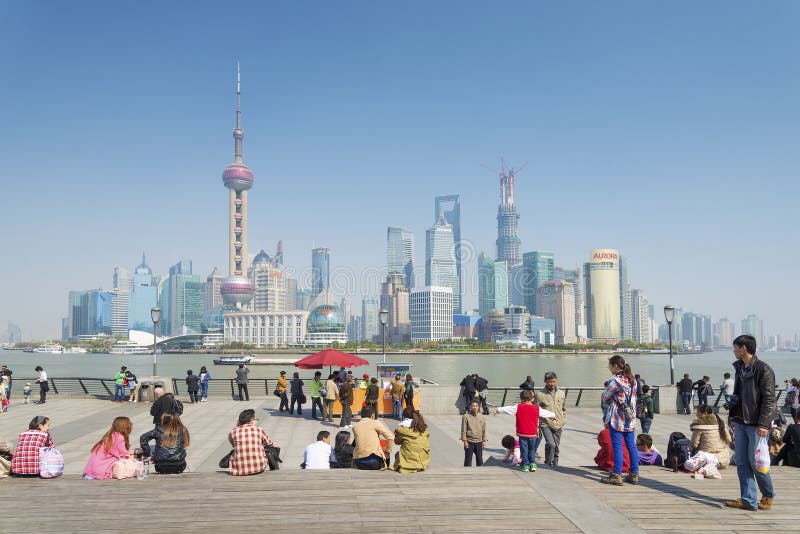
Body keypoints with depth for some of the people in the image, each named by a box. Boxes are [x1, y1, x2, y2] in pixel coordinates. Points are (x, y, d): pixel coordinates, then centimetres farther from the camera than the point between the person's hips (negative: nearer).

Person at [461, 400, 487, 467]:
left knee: (479, 459, 10)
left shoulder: (482, 417, 4)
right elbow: (463, 429, -5)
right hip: (469, 442, -3)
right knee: (468, 459, 2)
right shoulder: (466, 416, -6)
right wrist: (464, 440, -9)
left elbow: (484, 430, 9)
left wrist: (484, 440, 7)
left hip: (479, 442, 3)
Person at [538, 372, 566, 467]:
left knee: (556, 446, 8)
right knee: (550, 444, -18)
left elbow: (564, 409, 20)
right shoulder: (540, 394, -5)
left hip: (558, 425, 4)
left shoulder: (561, 394, 7)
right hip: (545, 424, -4)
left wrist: (563, 421, 12)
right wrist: (537, 427, -2)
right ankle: (548, 462, 1)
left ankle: (555, 463, 25)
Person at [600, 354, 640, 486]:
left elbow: (605, 397, -6)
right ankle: (634, 475, 15)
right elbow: (633, 398, 15)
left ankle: (617, 476, -2)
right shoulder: (632, 380, 9)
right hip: (630, 418, 7)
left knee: (617, 447, -4)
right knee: (631, 446, 10)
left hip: (617, 418, -7)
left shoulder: (615, 381, -14)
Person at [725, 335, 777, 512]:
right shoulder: (740, 368, 14)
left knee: (755, 463, -1)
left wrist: (764, 424, -19)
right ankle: (748, 500, 10)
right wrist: (733, 419, 18)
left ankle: (768, 496, 20)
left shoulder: (763, 370, -11)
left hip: (756, 424, -8)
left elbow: (769, 399, -14)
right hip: (740, 423, 8)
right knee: (742, 463, 5)